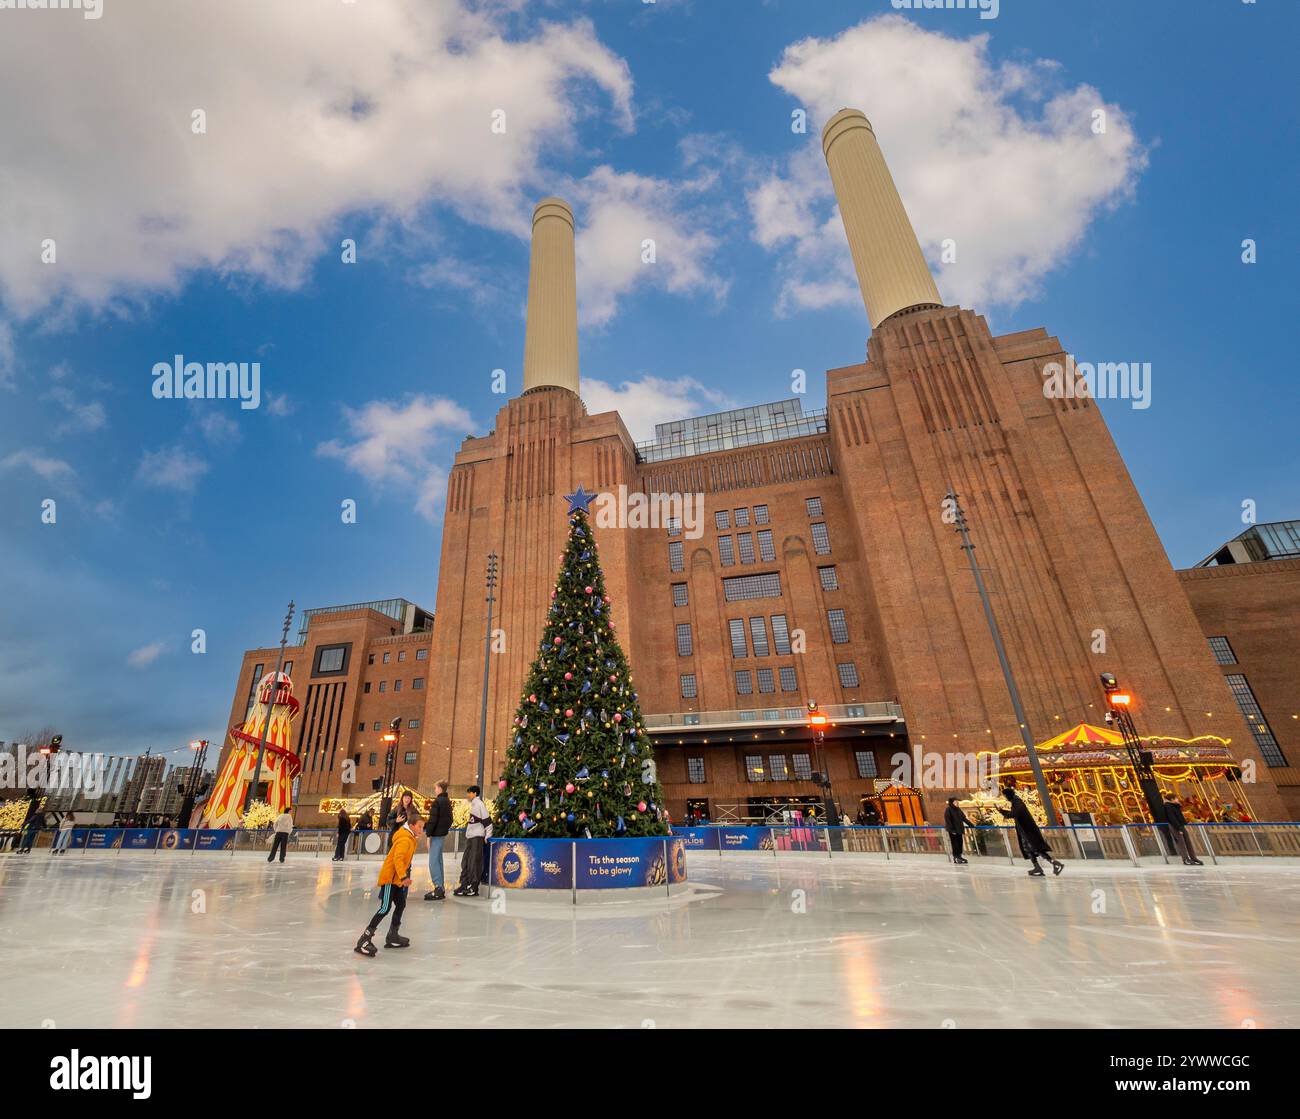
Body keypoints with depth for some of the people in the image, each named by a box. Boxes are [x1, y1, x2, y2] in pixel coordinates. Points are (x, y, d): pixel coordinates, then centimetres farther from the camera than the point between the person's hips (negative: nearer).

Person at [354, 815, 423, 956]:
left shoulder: (410, 838, 9)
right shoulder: (405, 839, -22)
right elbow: (397, 859, -33)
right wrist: (404, 877, -38)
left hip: (397, 879, 10)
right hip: (389, 877, -10)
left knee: (401, 905, 15)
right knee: (385, 908, -12)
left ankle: (392, 936, 26)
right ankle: (364, 939, -7)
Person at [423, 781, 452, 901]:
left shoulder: (437, 801, -14)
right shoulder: (447, 801, 13)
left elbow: (432, 820, -18)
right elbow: (449, 819, 17)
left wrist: (428, 835, -15)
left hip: (436, 835, -9)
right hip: (443, 834, 9)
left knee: (433, 862, -6)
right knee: (438, 861, 15)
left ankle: (439, 889, -9)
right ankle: (441, 888, 18)